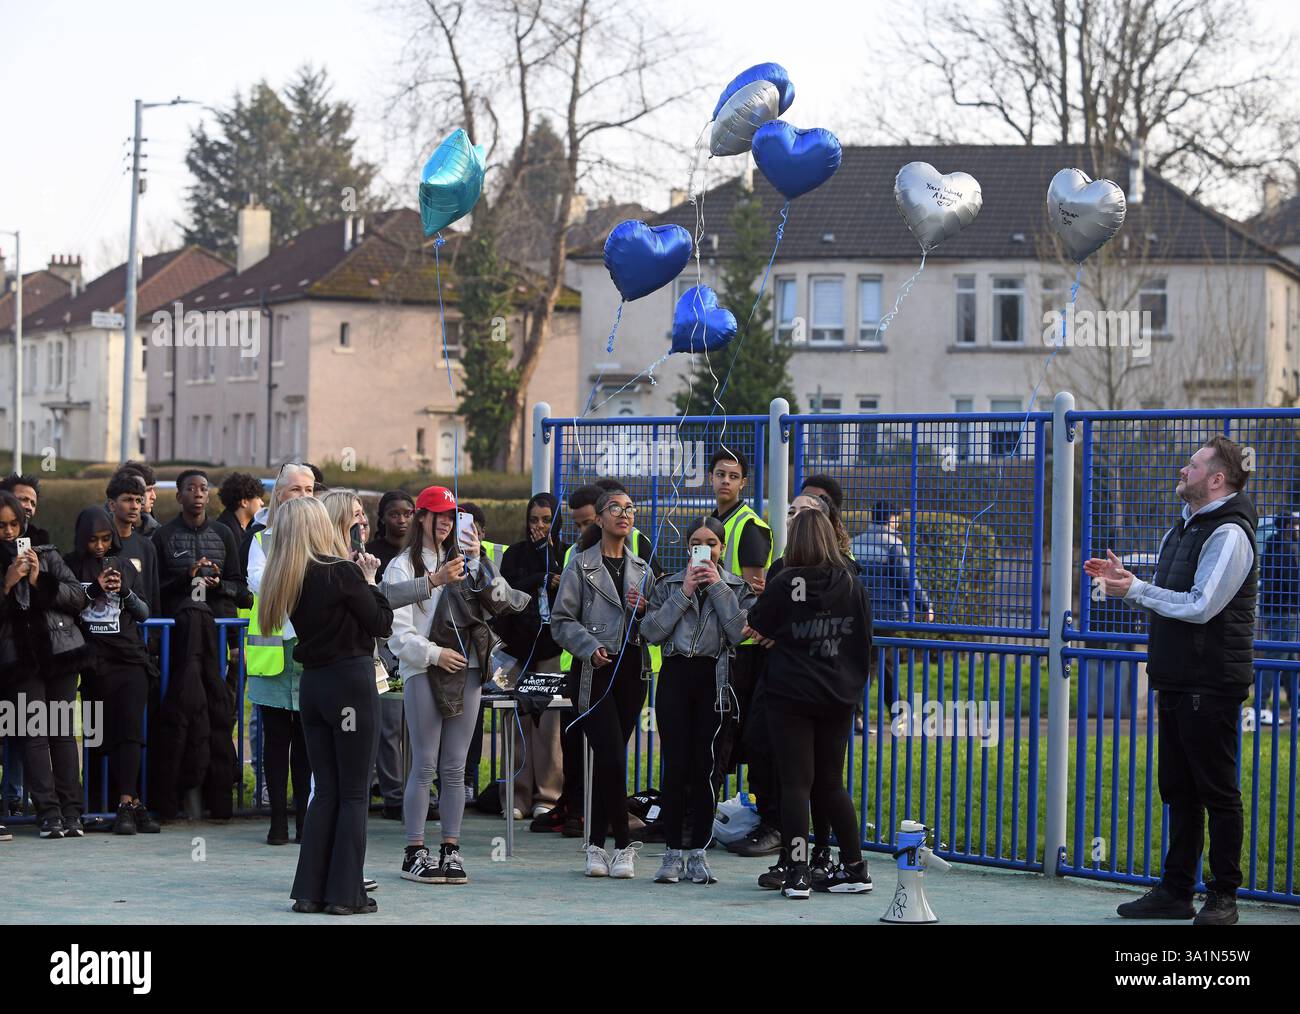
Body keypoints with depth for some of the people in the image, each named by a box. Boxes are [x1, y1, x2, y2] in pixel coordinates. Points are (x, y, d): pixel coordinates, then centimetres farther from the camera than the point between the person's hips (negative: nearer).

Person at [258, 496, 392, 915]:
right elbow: (382, 624, -5)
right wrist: (370, 581, 8)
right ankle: (346, 893, 1)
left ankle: (310, 890, 10)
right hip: (351, 681, -6)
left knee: (326, 790, 12)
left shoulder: (285, 579, 7)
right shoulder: (341, 573, -12)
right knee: (354, 793, 1)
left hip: (313, 684, 6)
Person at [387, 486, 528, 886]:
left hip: (466, 670, 4)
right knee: (425, 766, -5)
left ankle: (451, 850, 9)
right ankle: (414, 853, -1)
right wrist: (434, 654, -13)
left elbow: (494, 599, 1)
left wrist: (478, 562, -9)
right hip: (423, 672, -4)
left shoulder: (462, 562, 17)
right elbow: (398, 628, -4)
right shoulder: (403, 565, 3)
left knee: (455, 768, 5)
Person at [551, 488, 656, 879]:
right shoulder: (581, 565, 3)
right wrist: (590, 648, -16)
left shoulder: (642, 568, 17)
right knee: (612, 757, -14)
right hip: (597, 671, -4)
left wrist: (645, 609, -2)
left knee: (607, 759, 6)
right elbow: (562, 621, -1)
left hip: (632, 670, 4)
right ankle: (623, 845, -4)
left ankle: (596, 843, 13)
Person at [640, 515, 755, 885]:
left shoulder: (737, 588, 9)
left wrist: (718, 588, -6)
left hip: (714, 680, -1)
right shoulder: (669, 585, 11)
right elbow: (651, 631, -3)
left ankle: (698, 853, 6)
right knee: (676, 766, -3)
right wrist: (684, 594, -7)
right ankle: (672, 854, 2)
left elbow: (740, 633, -8)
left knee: (705, 767, -1)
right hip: (676, 677, 1)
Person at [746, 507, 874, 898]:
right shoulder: (853, 586, 0)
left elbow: (756, 630, -1)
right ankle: (854, 869, 15)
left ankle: (797, 873, -6)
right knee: (830, 784, 15)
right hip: (839, 699, 4)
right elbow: (864, 643, 9)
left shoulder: (786, 584, -11)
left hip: (791, 696, -4)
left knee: (795, 784, -1)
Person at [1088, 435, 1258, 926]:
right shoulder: (1183, 527, 16)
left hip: (1212, 683, -10)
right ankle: (1176, 890, 20)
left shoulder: (1228, 535, -14)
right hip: (1176, 680, 10)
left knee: (1218, 792, -2)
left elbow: (1199, 606, -21)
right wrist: (1123, 579, 7)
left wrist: (1135, 590, -15)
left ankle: (1223, 898, 4)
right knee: (1179, 789, 13)